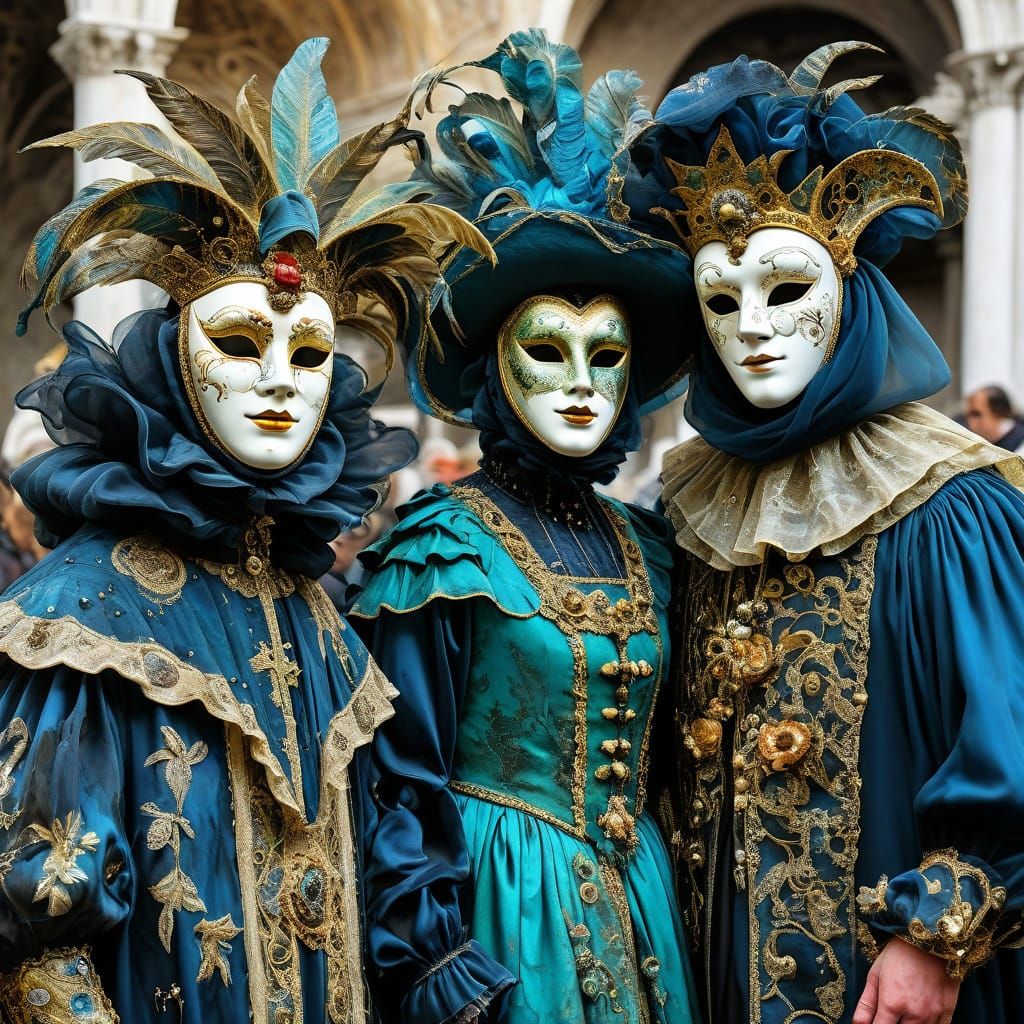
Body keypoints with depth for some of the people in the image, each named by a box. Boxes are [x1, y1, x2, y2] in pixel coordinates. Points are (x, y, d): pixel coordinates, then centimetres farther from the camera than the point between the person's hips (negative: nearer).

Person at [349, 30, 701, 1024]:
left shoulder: (642, 549, 7)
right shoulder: (442, 547, -11)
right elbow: (400, 785, -11)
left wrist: (660, 921, 10)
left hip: (637, 906, 6)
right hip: (499, 909, -6)